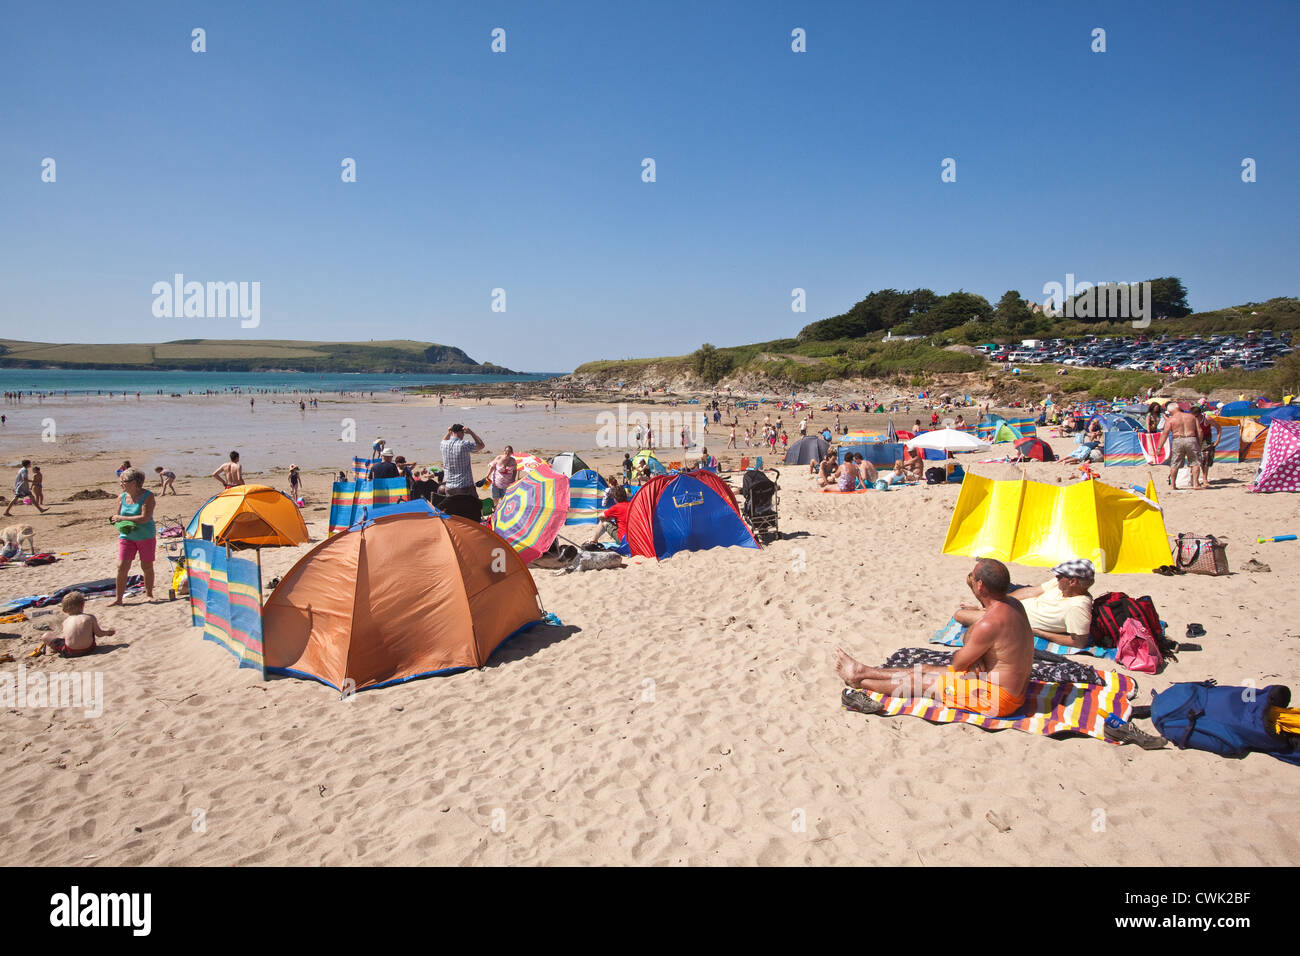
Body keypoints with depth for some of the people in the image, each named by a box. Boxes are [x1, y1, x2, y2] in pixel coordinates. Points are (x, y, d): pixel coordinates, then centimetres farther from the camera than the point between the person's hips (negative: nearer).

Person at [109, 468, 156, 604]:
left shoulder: (148, 496, -10)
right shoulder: (121, 497, 5)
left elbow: (144, 518, -19)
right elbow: (117, 519, 13)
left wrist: (122, 518, -16)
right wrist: (121, 528, -8)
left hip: (146, 537, -3)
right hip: (127, 537, 3)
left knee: (147, 567, 5)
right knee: (122, 566, -5)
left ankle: (149, 595, 21)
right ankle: (118, 598, 2)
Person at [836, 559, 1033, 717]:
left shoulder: (990, 623, -30)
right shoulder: (1012, 604, 1)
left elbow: (958, 664, -17)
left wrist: (960, 653, 5)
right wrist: (974, 658, -8)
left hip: (995, 698, -9)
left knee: (920, 682, 4)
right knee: (926, 669, 16)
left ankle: (862, 682, 24)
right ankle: (862, 671, 28)